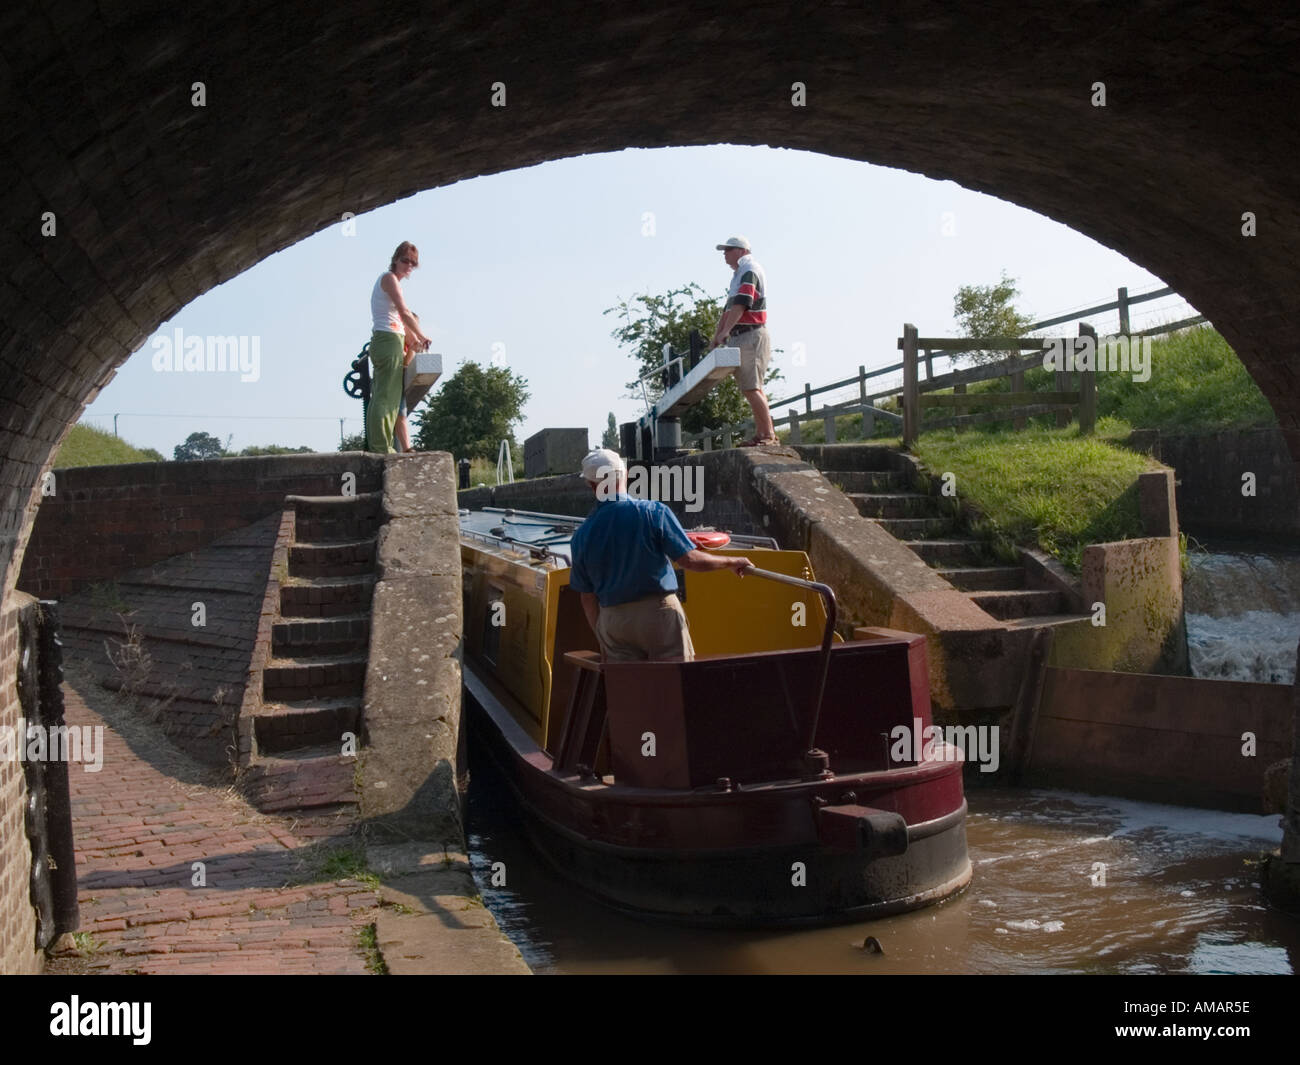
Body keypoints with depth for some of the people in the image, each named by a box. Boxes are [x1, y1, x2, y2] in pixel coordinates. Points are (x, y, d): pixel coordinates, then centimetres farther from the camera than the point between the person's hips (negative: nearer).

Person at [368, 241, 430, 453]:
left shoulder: (391, 279, 24)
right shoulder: (390, 278, -5)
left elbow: (399, 317, 28)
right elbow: (404, 312, -11)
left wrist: (414, 340, 25)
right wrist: (421, 336, -3)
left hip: (382, 341, 10)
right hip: (389, 339, -10)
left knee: (381, 396, 7)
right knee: (387, 396, -12)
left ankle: (375, 445, 6)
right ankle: (382, 447, -15)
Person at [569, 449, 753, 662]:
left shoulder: (582, 536, 2)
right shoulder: (653, 512, -9)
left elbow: (587, 597, 7)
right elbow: (689, 559, -13)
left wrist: (601, 639, 17)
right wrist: (730, 562, 3)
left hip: (612, 622, 3)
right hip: (658, 612, -3)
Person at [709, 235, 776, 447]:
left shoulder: (750, 270, -7)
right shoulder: (739, 275, 23)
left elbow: (741, 304, -20)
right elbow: (728, 309, 23)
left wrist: (725, 331, -25)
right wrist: (716, 337, 14)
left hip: (752, 336, -10)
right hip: (740, 338, 10)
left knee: (751, 388, -15)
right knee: (752, 389, 8)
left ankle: (769, 435, -16)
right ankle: (760, 435, 9)